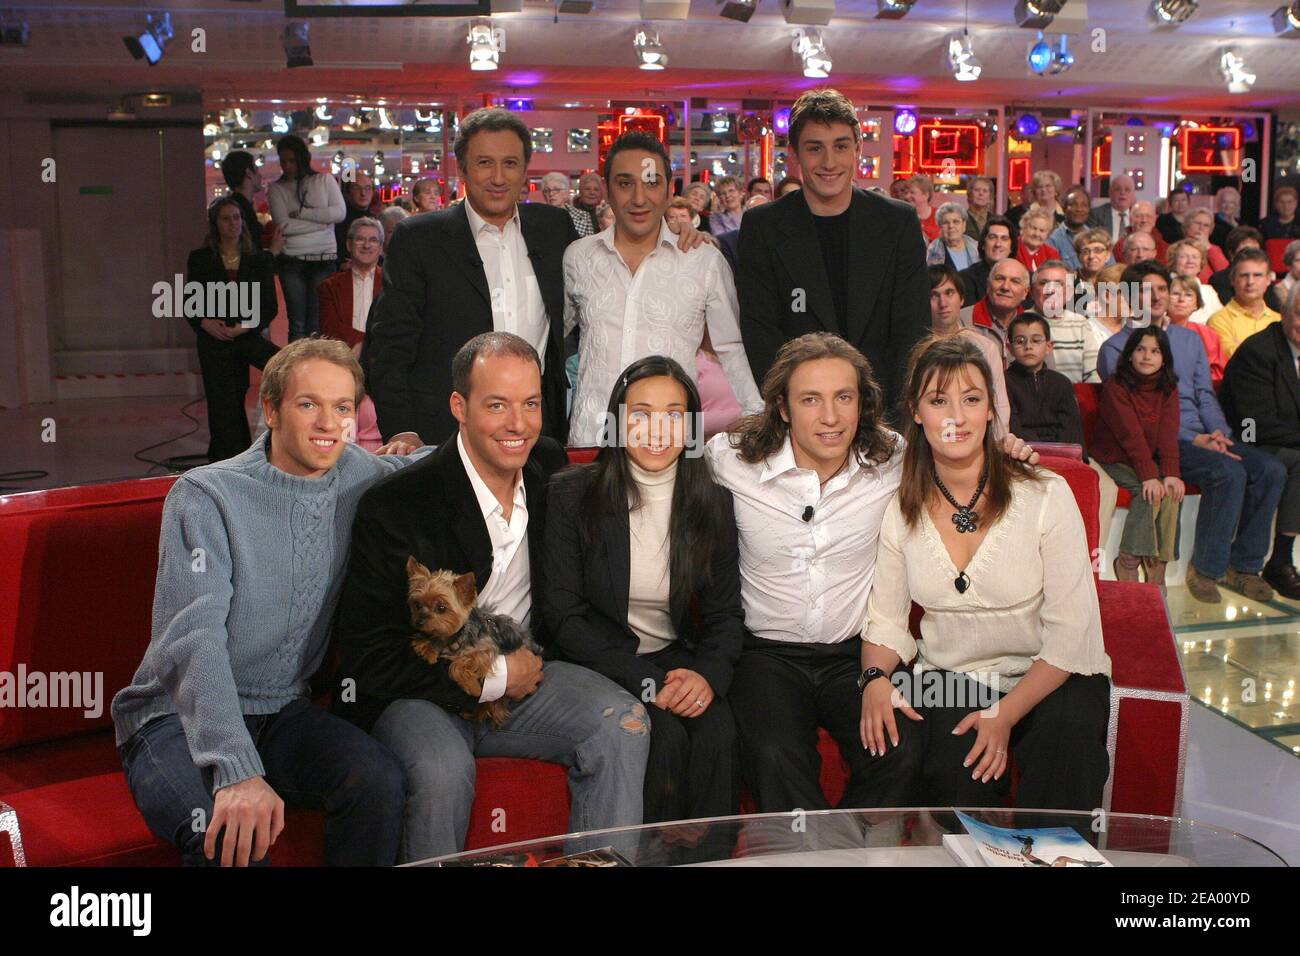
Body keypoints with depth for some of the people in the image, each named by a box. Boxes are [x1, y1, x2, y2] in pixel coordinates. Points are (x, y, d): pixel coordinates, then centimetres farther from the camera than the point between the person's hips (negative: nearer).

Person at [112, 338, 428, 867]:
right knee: (229, 834, -36)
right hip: (177, 718, -5)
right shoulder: (206, 496, -13)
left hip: (281, 711, 5)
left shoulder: (361, 477, 2)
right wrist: (237, 771, -37)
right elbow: (195, 639, -25)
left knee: (380, 781, -24)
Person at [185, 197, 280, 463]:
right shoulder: (200, 259, 6)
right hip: (214, 341, 0)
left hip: (249, 335, 0)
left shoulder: (260, 259, 7)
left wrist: (246, 326, -14)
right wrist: (205, 323, -14)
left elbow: (270, 306, 2)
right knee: (223, 406, -2)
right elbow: (190, 306, 6)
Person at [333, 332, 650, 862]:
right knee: (443, 770, -34)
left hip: (522, 675, 5)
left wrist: (529, 662, 8)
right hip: (419, 694, -4)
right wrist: (492, 676, -15)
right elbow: (368, 658, -16)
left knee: (623, 722, -20)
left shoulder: (550, 469, 0)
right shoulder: (391, 506, -17)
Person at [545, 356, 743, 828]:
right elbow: (564, 616, -8)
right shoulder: (571, 495, -6)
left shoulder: (714, 504, 4)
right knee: (664, 735, -28)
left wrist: (709, 673, -15)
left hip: (678, 659, 3)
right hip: (598, 663, -2)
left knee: (718, 732, -27)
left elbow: (726, 615, 7)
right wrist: (644, 680, -18)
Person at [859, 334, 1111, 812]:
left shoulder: (1046, 496, -9)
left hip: (1047, 679, -2)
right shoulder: (902, 511, 1)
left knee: (1066, 740, -34)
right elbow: (885, 618, 5)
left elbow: (1071, 635, -11)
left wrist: (1005, 714, -19)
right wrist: (875, 678, -16)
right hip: (947, 681, 2)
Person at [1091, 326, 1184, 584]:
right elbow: (1131, 435, -20)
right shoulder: (1115, 387, -10)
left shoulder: (1168, 389, 5)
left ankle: (1157, 565, -20)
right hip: (1115, 461, -4)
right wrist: (1149, 476, -29)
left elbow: (1168, 434, -8)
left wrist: (1171, 473, -22)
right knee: (1150, 492, -28)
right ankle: (1128, 563, -23)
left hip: (1151, 461, 4)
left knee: (1169, 490, -24)